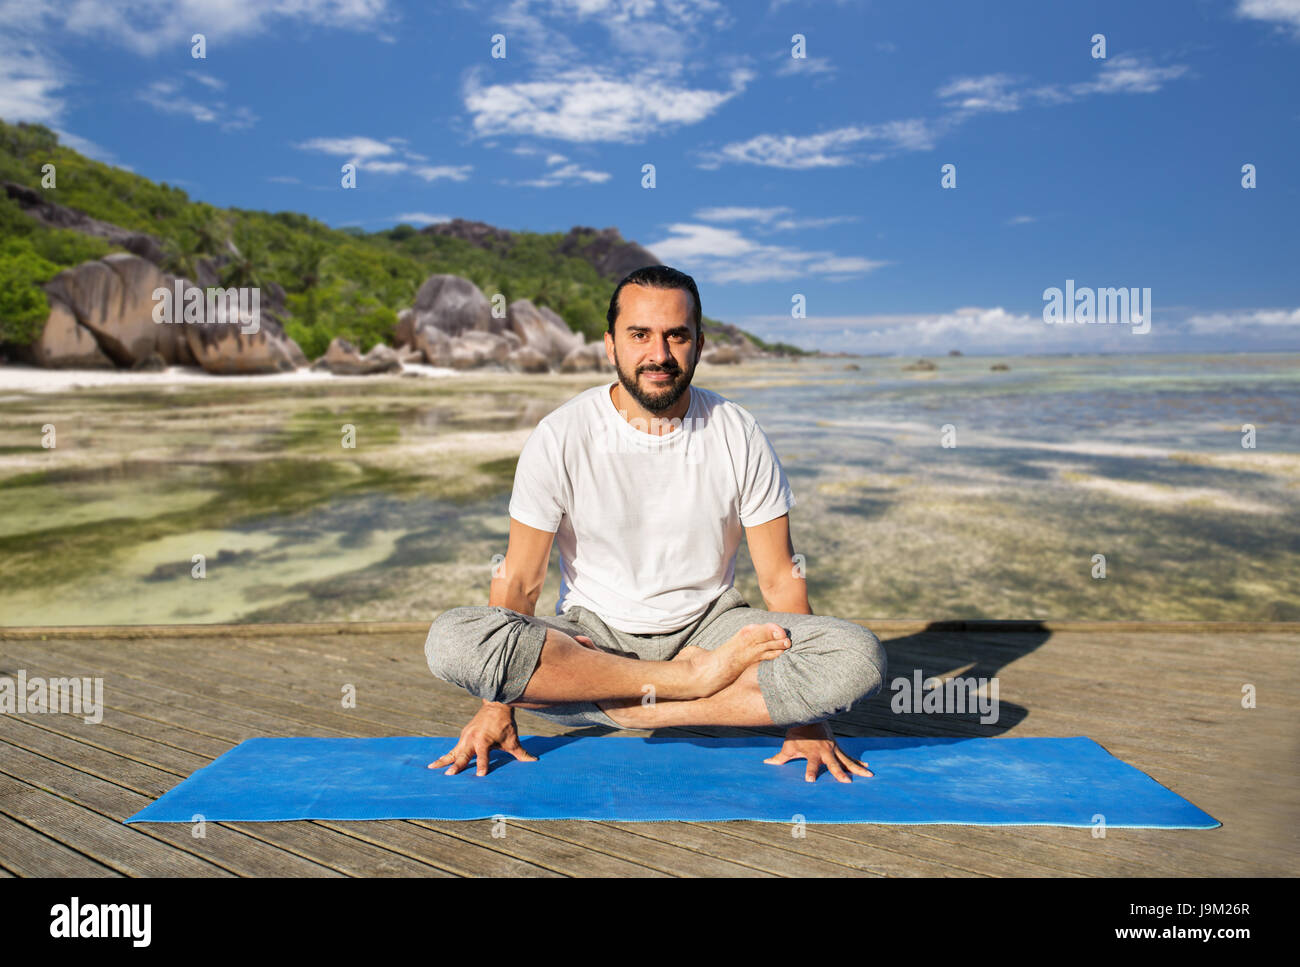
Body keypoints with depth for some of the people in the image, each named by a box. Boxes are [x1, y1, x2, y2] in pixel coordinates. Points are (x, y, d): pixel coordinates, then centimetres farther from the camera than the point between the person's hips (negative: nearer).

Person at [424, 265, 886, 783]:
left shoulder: (739, 435, -5)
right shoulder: (560, 437, -8)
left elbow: (781, 576, -2)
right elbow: (520, 578, -5)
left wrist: (805, 712, -8)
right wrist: (496, 707, -11)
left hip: (708, 624, 1)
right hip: (592, 633, 0)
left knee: (859, 656, -24)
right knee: (451, 639, -29)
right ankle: (692, 678, -22)